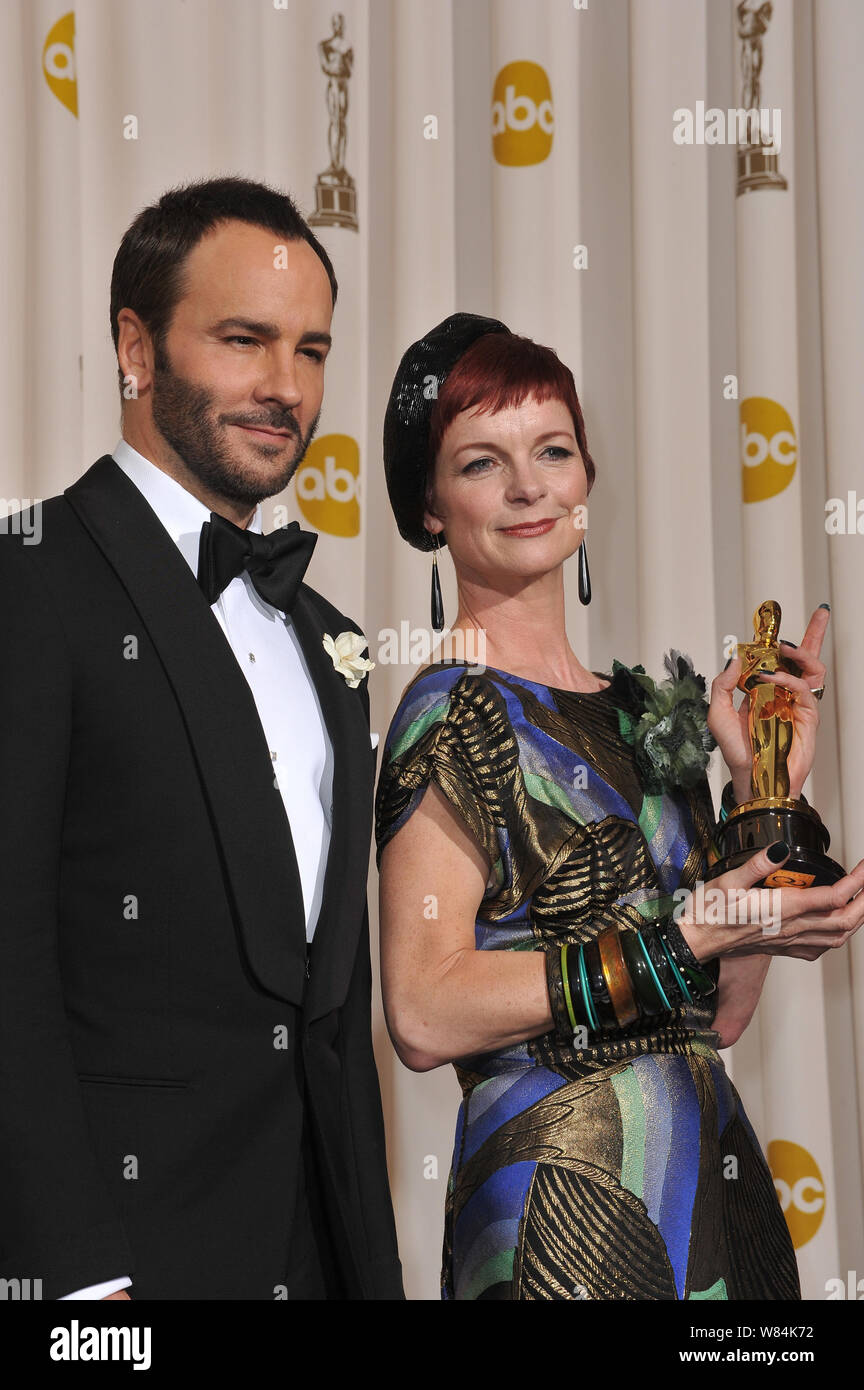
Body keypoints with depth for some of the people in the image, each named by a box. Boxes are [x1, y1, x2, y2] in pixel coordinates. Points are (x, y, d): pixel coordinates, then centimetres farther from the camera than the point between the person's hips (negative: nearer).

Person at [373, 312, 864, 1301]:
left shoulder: (638, 703, 9)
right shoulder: (456, 712, -10)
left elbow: (721, 1012, 8)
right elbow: (425, 1016, -19)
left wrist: (763, 790, 0)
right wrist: (687, 936, -17)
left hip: (712, 1172, 7)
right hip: (562, 1199, -6)